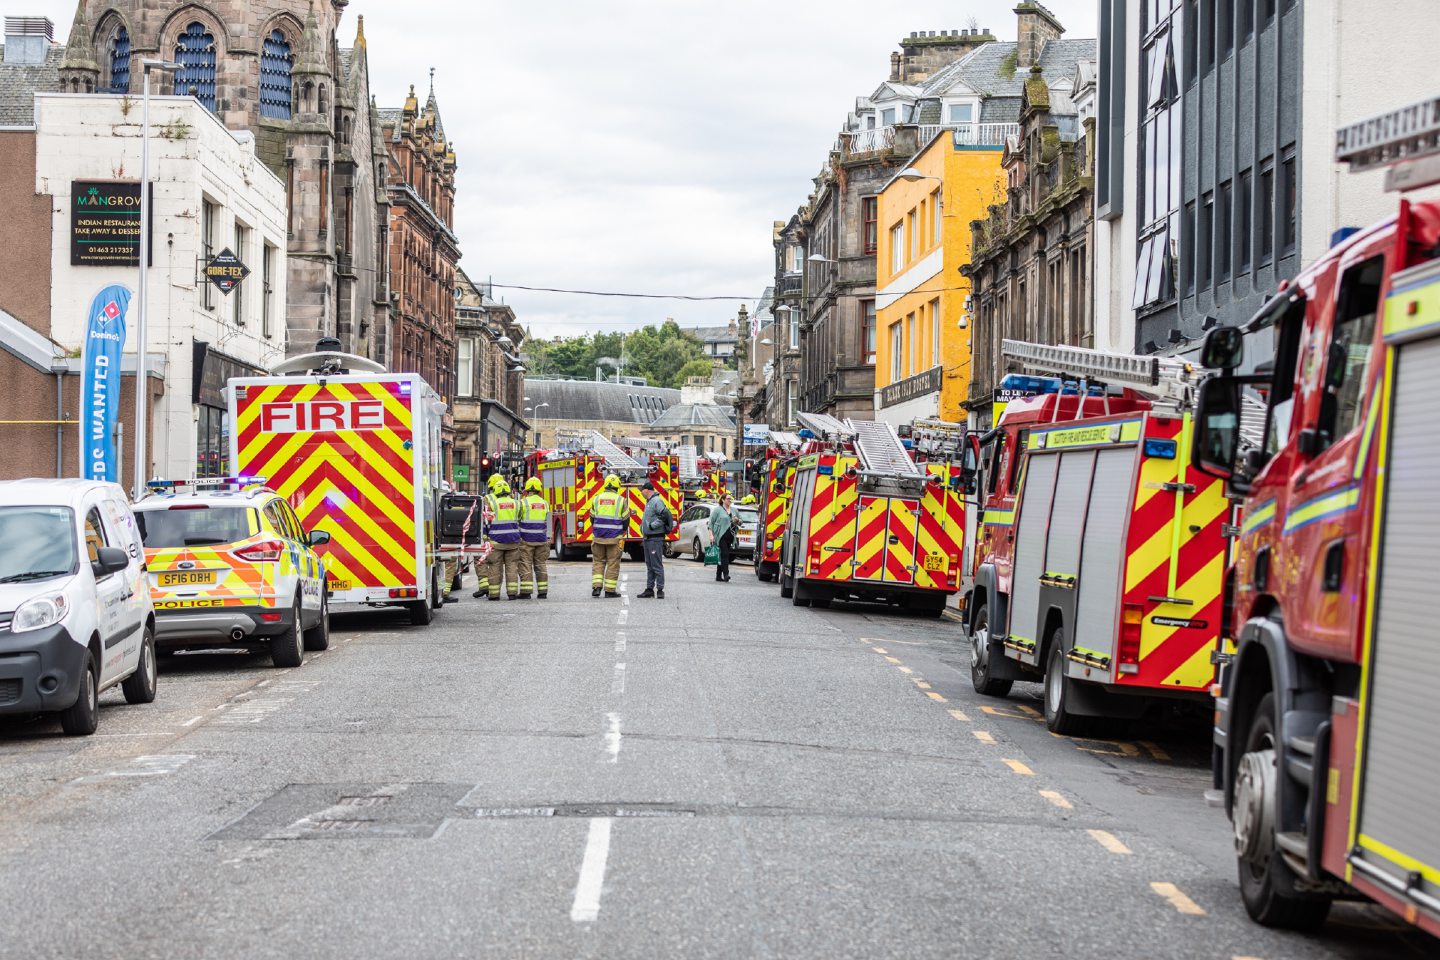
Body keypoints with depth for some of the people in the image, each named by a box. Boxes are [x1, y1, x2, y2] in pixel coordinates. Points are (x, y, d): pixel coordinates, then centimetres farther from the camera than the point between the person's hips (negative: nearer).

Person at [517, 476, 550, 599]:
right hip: (541, 539, 3)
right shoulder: (544, 504, 4)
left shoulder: (523, 502, -7)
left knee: (526, 565, -1)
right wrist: (548, 539, 12)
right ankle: (542, 591, 9)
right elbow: (547, 523, 7)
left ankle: (525, 591, -5)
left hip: (526, 539, -3)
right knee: (541, 565, 9)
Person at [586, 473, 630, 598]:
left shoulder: (596, 499, 2)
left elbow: (592, 518, 10)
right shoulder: (621, 500, -6)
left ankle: (596, 586, 0)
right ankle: (610, 590, 4)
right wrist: (621, 532, 20)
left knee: (598, 561, 11)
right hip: (614, 538, -2)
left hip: (598, 536, 2)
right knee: (613, 563, 3)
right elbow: (626, 520, 1)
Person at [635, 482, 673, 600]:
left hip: (656, 538, -10)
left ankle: (660, 590, -7)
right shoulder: (649, 502, 17)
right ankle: (649, 589, 17)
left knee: (657, 565, -9)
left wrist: (652, 525, -20)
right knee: (649, 565, 12)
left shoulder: (657, 501, -14)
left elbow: (665, 515, -24)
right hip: (648, 538, 10)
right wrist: (643, 526, 14)